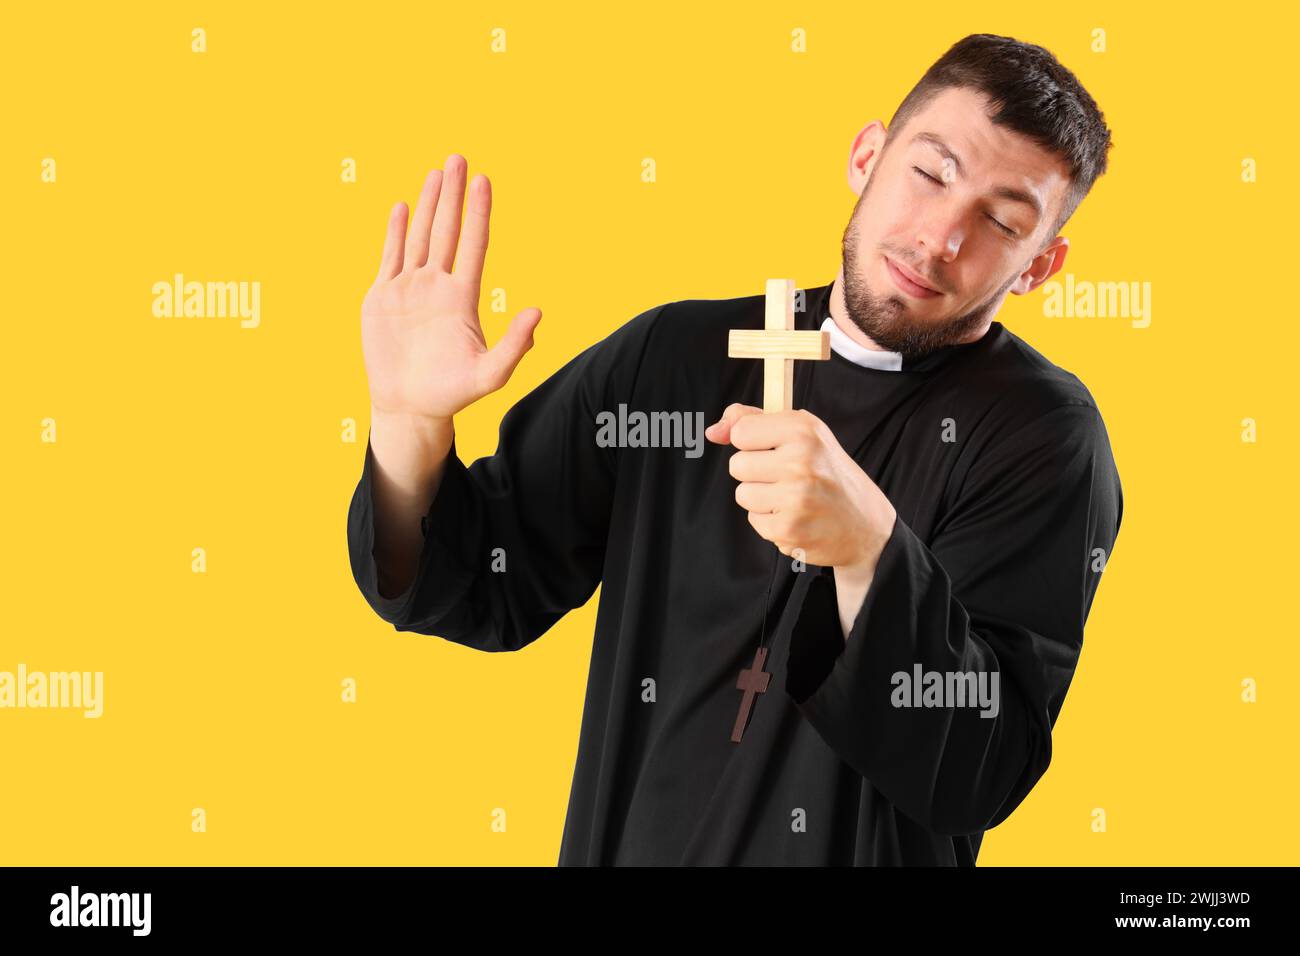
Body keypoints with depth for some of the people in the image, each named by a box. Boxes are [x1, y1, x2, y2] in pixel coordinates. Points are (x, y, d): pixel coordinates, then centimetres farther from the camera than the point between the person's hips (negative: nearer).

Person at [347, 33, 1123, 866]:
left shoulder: (1046, 438, -11)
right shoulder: (675, 355, -1)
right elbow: (490, 592, 3)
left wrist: (869, 549, -31)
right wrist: (410, 423, -13)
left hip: (863, 848, -3)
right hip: (618, 842, 4)